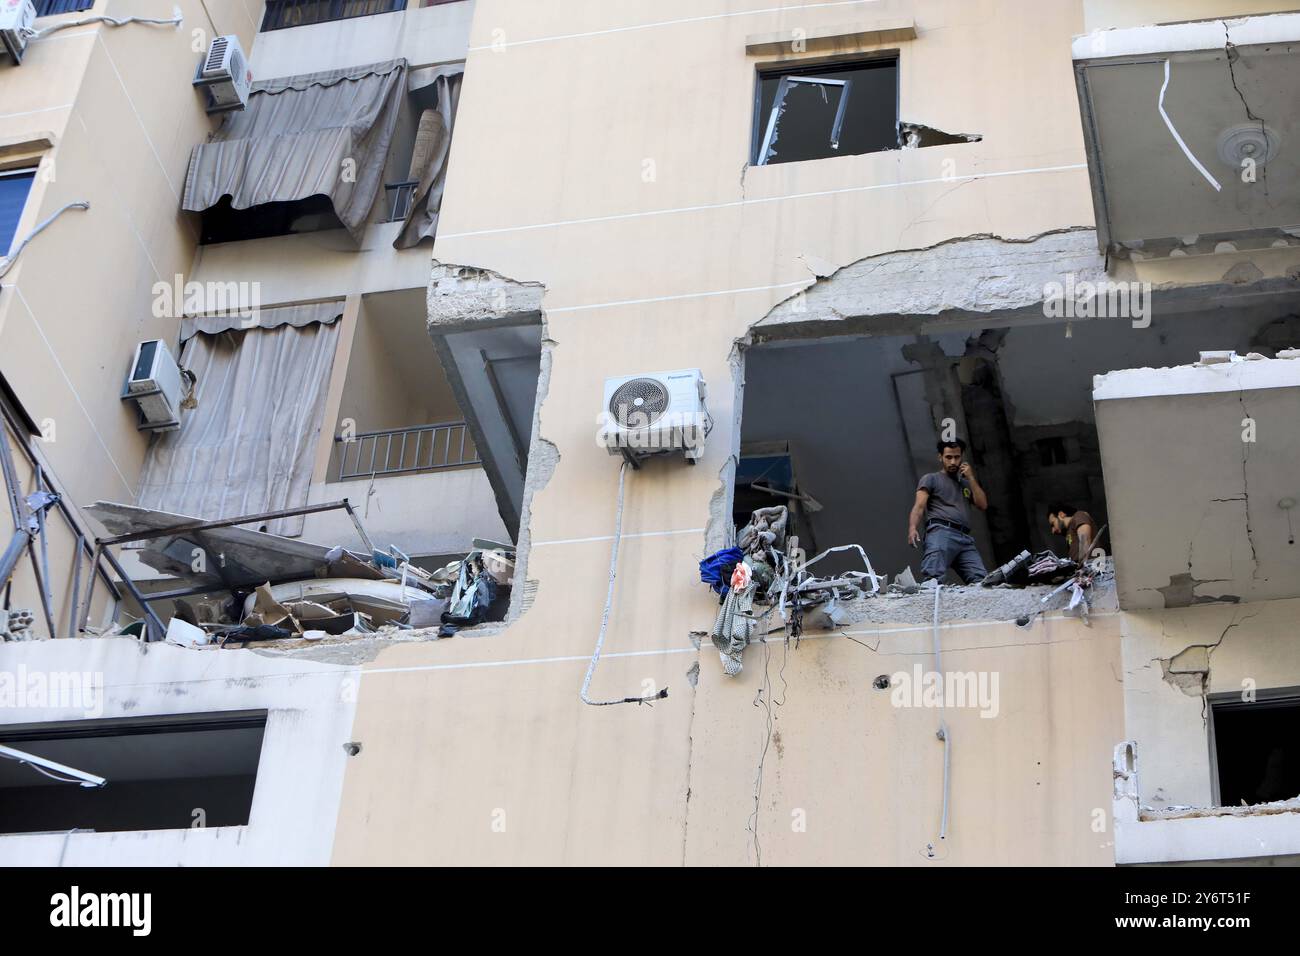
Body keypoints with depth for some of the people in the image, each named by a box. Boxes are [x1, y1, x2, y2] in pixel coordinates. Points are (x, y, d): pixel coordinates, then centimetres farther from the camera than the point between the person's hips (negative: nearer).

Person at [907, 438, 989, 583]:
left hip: (965, 538, 5)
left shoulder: (966, 483, 34)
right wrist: (912, 528, -17)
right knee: (934, 578, -28)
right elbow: (919, 506, 3)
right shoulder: (930, 479, 18)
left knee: (981, 581, -17)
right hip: (941, 532, -5)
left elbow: (983, 505, 20)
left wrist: (970, 478, 17)